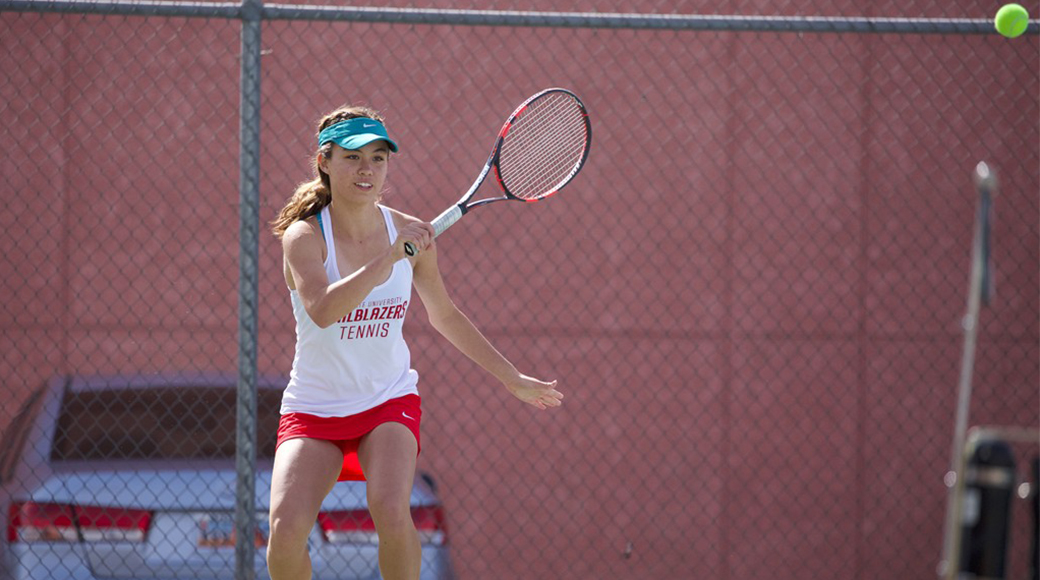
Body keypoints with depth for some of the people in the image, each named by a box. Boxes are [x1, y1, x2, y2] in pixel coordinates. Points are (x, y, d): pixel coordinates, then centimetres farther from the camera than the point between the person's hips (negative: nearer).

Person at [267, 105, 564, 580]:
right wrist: (390, 257, -38)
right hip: (313, 409, -2)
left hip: (389, 402, 2)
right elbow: (322, 310, -34)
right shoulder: (304, 236, -14)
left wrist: (514, 380, 20)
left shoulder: (410, 234, -2)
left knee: (390, 511, -27)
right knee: (287, 529, -22)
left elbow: (444, 316, 15)